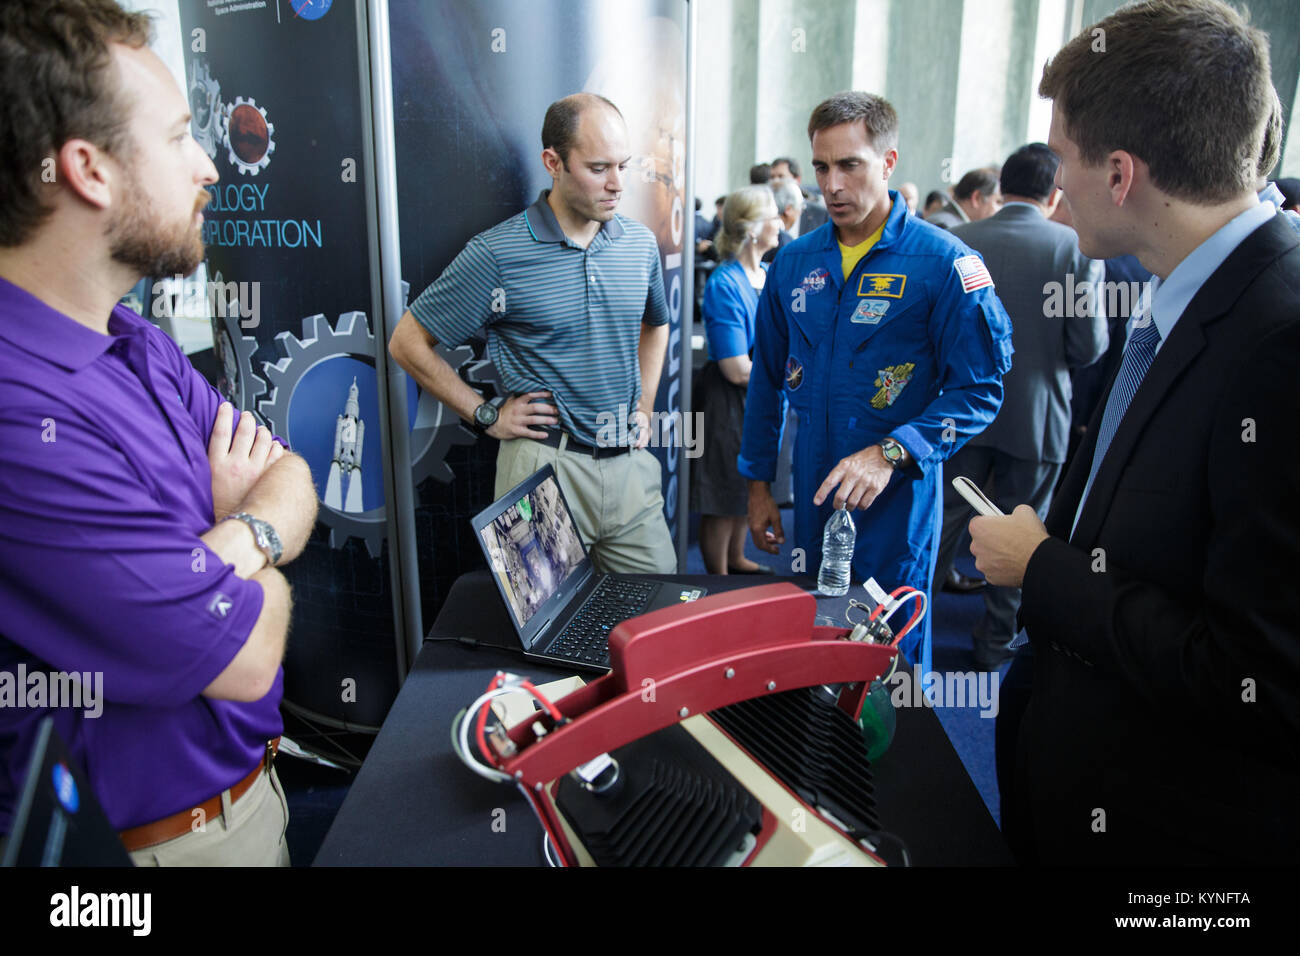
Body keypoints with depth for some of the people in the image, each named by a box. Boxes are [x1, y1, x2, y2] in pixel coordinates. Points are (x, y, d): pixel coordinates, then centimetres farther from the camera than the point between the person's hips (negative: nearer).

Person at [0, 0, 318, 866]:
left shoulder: (136, 342, 0)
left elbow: (294, 481, 1)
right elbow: (244, 654, -28)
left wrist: (238, 538, -21)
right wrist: (256, 541, -8)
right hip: (152, 833, -7)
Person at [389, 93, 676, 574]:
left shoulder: (641, 242, 7)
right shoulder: (496, 253, -9)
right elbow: (408, 342, -2)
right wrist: (487, 414, -4)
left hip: (630, 465, 5)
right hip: (544, 466, -4)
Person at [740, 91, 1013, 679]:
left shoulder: (944, 264, -9)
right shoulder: (794, 263, 6)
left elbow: (979, 390, -11)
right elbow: (767, 378, 13)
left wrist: (891, 453, -24)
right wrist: (757, 485, 12)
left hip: (897, 500, -4)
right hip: (812, 496, 5)